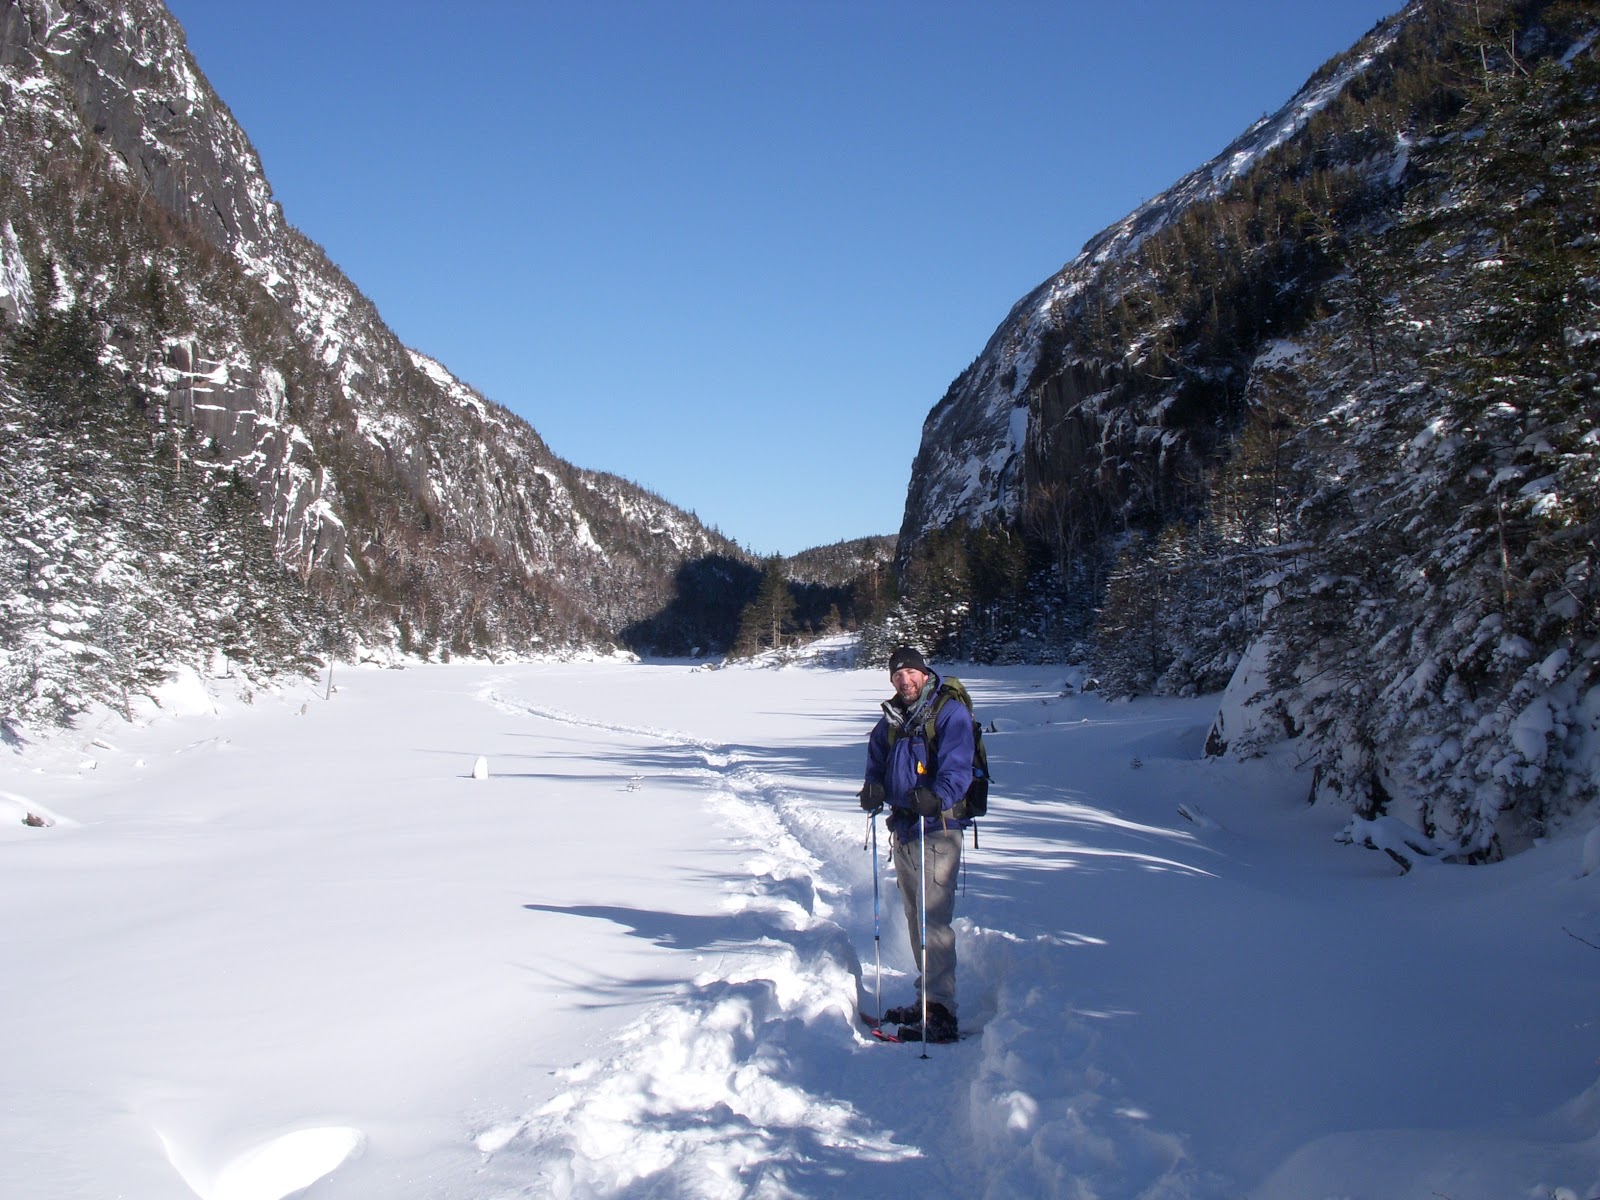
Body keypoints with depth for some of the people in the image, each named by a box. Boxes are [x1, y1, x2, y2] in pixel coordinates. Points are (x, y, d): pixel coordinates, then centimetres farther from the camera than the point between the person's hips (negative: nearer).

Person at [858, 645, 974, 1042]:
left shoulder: (950, 714, -8)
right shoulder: (890, 721, 16)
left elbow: (957, 767, -18)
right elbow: (877, 763, 19)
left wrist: (937, 796, -37)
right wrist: (873, 789, -3)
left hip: (937, 830, -8)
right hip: (903, 830, 8)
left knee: (933, 920, -12)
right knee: (915, 920, 15)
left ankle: (941, 1012, -10)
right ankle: (926, 1000, 25)